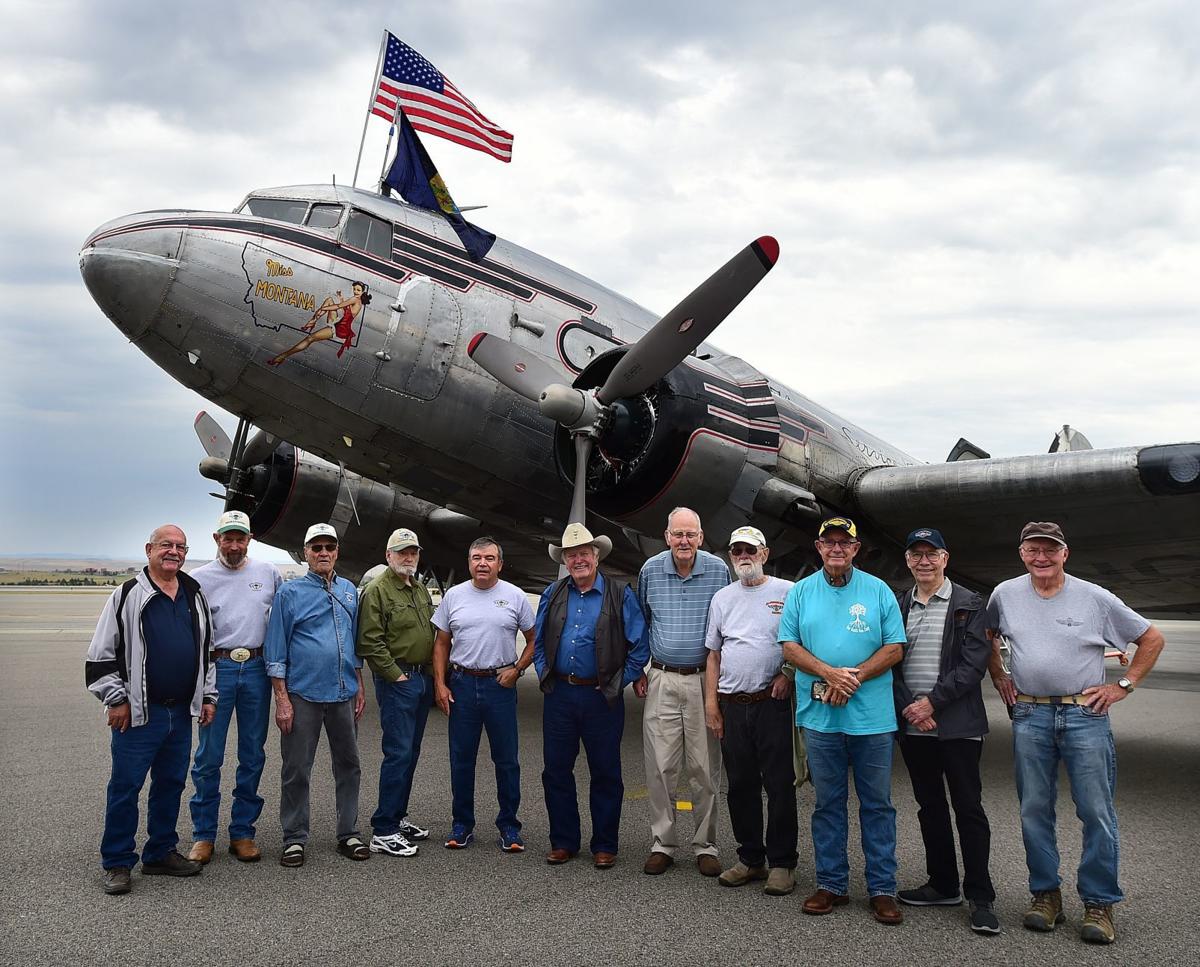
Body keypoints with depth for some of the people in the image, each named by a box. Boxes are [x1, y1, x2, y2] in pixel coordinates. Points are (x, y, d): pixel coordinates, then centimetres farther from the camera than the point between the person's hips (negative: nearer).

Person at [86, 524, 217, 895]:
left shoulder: (195, 596, 12)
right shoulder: (128, 595, -5)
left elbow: (207, 649, 19)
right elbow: (101, 655, -5)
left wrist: (207, 695, 14)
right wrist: (116, 700, -9)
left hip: (181, 712, 6)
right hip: (139, 713, -5)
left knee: (171, 784, 13)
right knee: (125, 785, 1)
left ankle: (161, 853, 26)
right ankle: (116, 863, 13)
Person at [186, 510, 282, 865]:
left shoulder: (268, 573, 6)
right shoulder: (200, 578, 2)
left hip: (256, 669, 2)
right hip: (216, 668, -2)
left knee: (253, 756, 7)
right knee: (208, 756, 1)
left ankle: (242, 832, 18)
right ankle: (203, 835, 13)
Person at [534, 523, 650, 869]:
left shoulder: (620, 594, -2)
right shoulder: (552, 594, 9)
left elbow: (639, 646, -2)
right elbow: (538, 641, 17)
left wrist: (619, 684, -5)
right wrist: (544, 675, 7)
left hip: (601, 697, -3)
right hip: (558, 695, 4)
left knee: (605, 774, 5)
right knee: (556, 771, 9)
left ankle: (604, 846, 18)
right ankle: (563, 841, 22)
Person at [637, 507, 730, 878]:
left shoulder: (718, 570, -2)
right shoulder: (650, 570, 2)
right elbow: (640, 622, 15)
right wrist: (637, 672, 13)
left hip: (705, 680, -1)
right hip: (661, 680, 1)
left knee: (705, 769, 3)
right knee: (660, 768, 2)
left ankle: (706, 846, 15)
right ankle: (662, 844, 14)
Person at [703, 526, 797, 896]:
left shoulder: (787, 592, 0)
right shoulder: (722, 598, 13)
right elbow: (714, 654, 15)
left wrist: (789, 674, -12)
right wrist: (711, 702, 9)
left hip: (773, 702, -4)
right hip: (733, 705, 5)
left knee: (780, 785, -1)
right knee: (741, 785, 10)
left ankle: (782, 863, 9)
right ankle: (750, 859, 22)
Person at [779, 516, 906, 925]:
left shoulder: (878, 591, 5)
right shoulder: (801, 592, 8)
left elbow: (894, 648, 0)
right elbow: (790, 646, 2)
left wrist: (854, 678, -13)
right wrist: (830, 674, -13)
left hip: (872, 716, -1)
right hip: (820, 714, 1)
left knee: (877, 803, 4)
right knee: (827, 802, 9)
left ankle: (882, 889, 13)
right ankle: (831, 884, 19)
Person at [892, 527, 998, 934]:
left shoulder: (968, 604, -2)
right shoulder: (897, 605, 9)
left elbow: (974, 664, -9)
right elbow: (889, 661, 7)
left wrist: (932, 702, -15)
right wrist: (909, 707, -7)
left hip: (957, 725, -4)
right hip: (913, 724, 4)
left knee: (969, 808, -1)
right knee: (930, 807, 13)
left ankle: (980, 897, 8)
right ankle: (943, 885, 25)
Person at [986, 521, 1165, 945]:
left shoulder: (1095, 598, -2)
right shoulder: (1005, 594, 5)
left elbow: (1152, 638, 6)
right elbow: (987, 636, 24)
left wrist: (1123, 686, 1)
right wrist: (999, 676, 13)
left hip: (1085, 714, -2)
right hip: (1029, 716, 2)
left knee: (1097, 812, -1)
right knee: (1034, 810, 7)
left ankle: (1099, 903, 10)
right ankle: (1045, 894, 19)